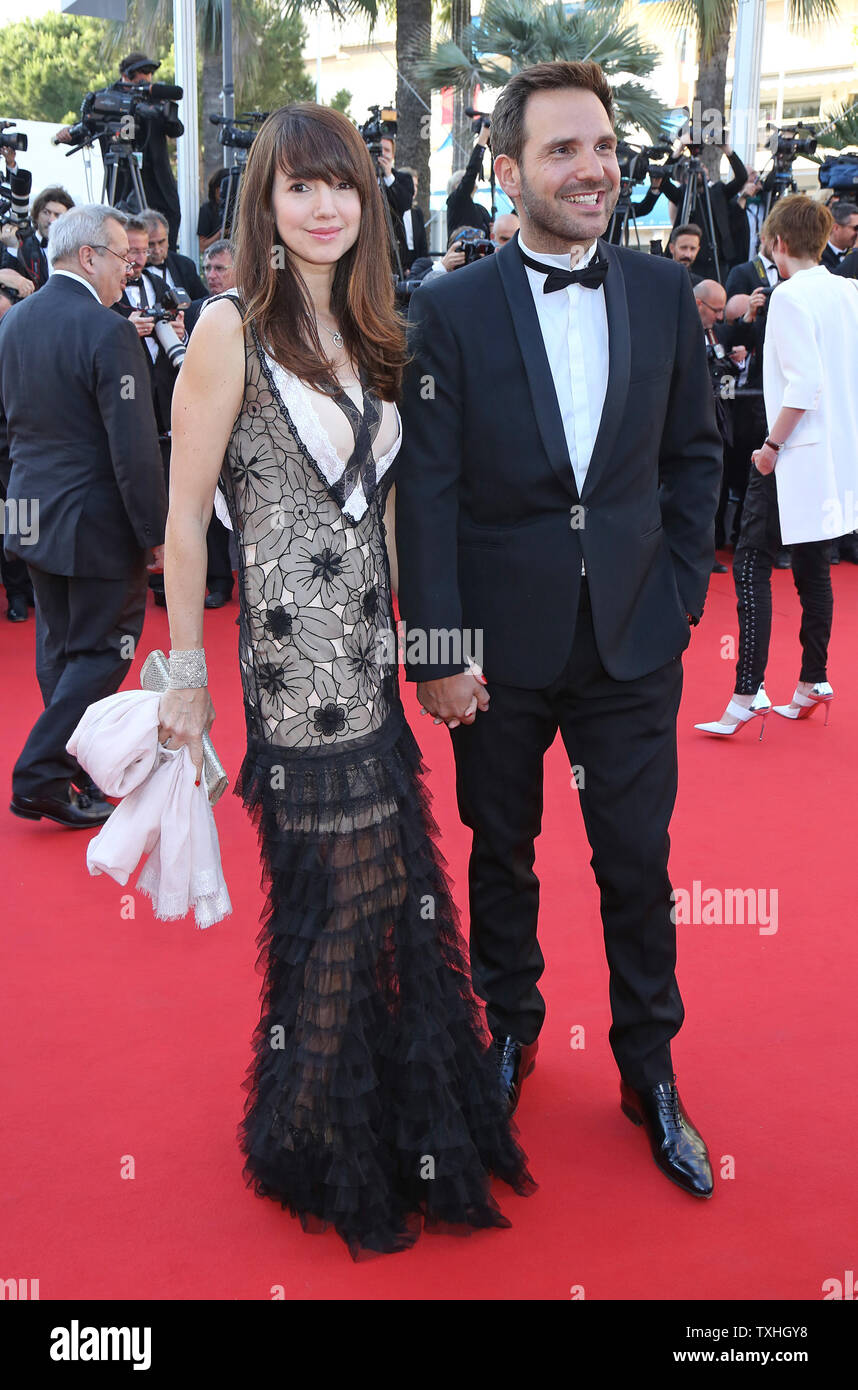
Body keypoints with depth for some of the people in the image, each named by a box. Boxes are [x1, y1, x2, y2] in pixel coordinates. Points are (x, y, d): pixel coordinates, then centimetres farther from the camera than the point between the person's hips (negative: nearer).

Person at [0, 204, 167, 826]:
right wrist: (156, 531, -15)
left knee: (59, 650, 18)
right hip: (96, 521, -8)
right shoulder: (108, 331, -20)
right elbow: (134, 448, -21)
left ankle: (75, 769, 29)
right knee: (103, 651, 4)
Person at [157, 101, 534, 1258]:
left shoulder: (370, 334, 12)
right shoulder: (233, 328, -9)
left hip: (368, 651, 6)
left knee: (389, 890, 11)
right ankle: (320, 1148, 24)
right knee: (344, 899, 2)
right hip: (294, 656, -6)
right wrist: (185, 675, -7)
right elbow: (185, 514, -8)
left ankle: (402, 1122, 31)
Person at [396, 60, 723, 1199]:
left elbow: (694, 457, 9)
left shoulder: (665, 293, 2)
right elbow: (426, 489, -8)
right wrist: (437, 646, -11)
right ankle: (510, 1030, 37)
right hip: (501, 644, -1)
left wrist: (680, 595, 1)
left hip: (633, 641, 2)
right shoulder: (452, 309, -6)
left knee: (639, 863, 8)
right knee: (501, 853, 15)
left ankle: (649, 1071, 26)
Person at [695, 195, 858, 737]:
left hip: (796, 450, -8)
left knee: (752, 564, -6)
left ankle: (749, 692, -12)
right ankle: (813, 682, 22)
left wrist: (773, 444, -13)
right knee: (813, 568, 15)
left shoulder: (790, 296, -13)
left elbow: (804, 384, -21)